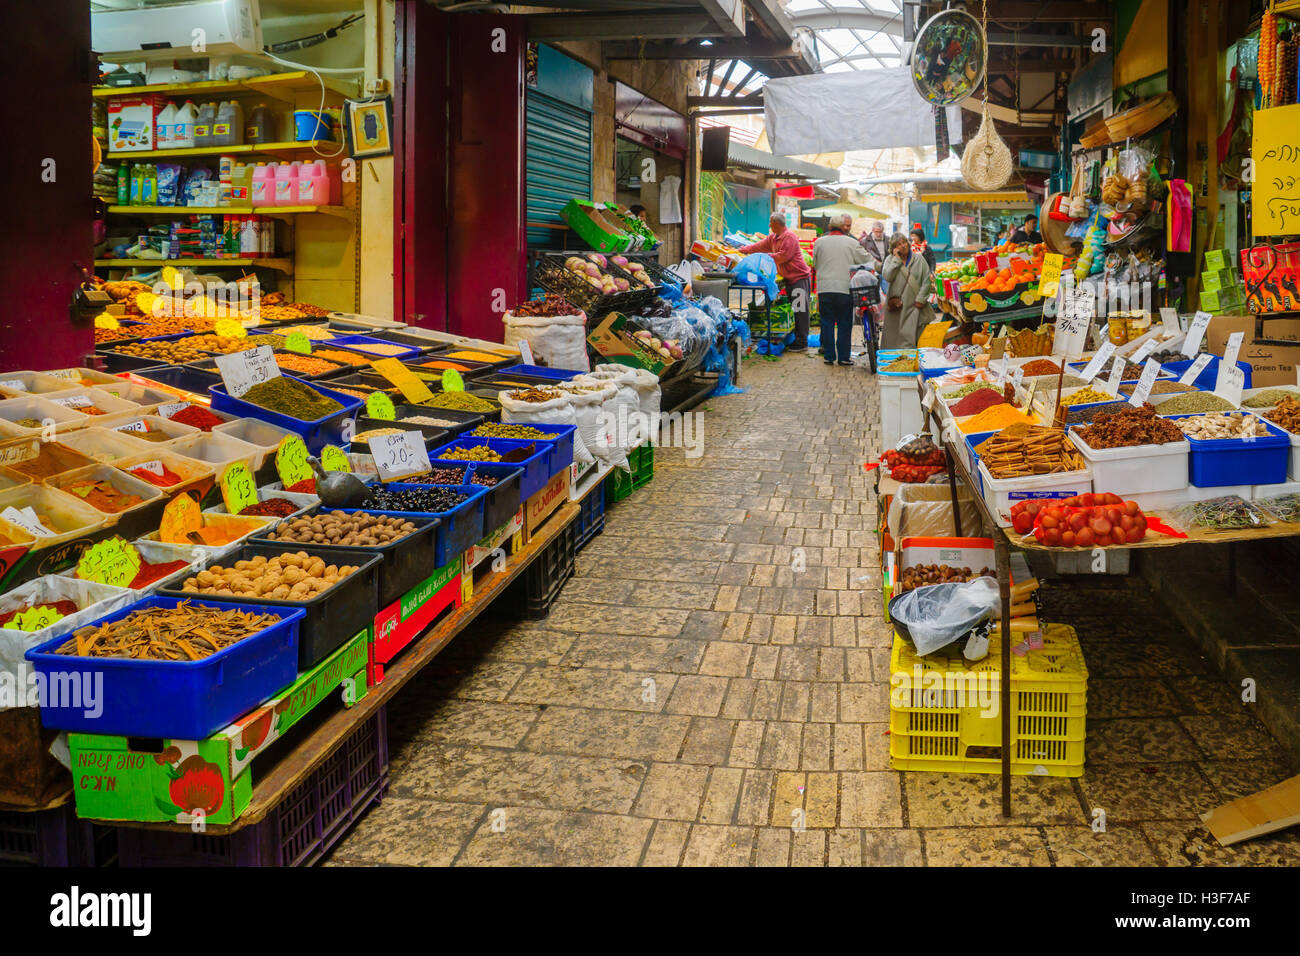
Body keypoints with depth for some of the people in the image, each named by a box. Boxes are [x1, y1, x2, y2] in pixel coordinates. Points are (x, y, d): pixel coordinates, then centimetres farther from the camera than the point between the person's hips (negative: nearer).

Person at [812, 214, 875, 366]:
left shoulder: (819, 242, 3)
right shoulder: (852, 243, -1)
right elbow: (868, 260, 9)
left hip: (824, 287, 1)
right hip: (845, 288, -1)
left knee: (827, 323, 8)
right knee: (844, 323, 5)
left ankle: (828, 356, 9)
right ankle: (843, 356, 5)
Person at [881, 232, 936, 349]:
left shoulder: (919, 259, 5)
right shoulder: (890, 260, 6)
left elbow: (927, 280, 2)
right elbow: (887, 277, -12)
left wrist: (920, 299, -5)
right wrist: (896, 259, -9)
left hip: (914, 306, -1)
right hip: (896, 305, 1)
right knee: (893, 336, 4)